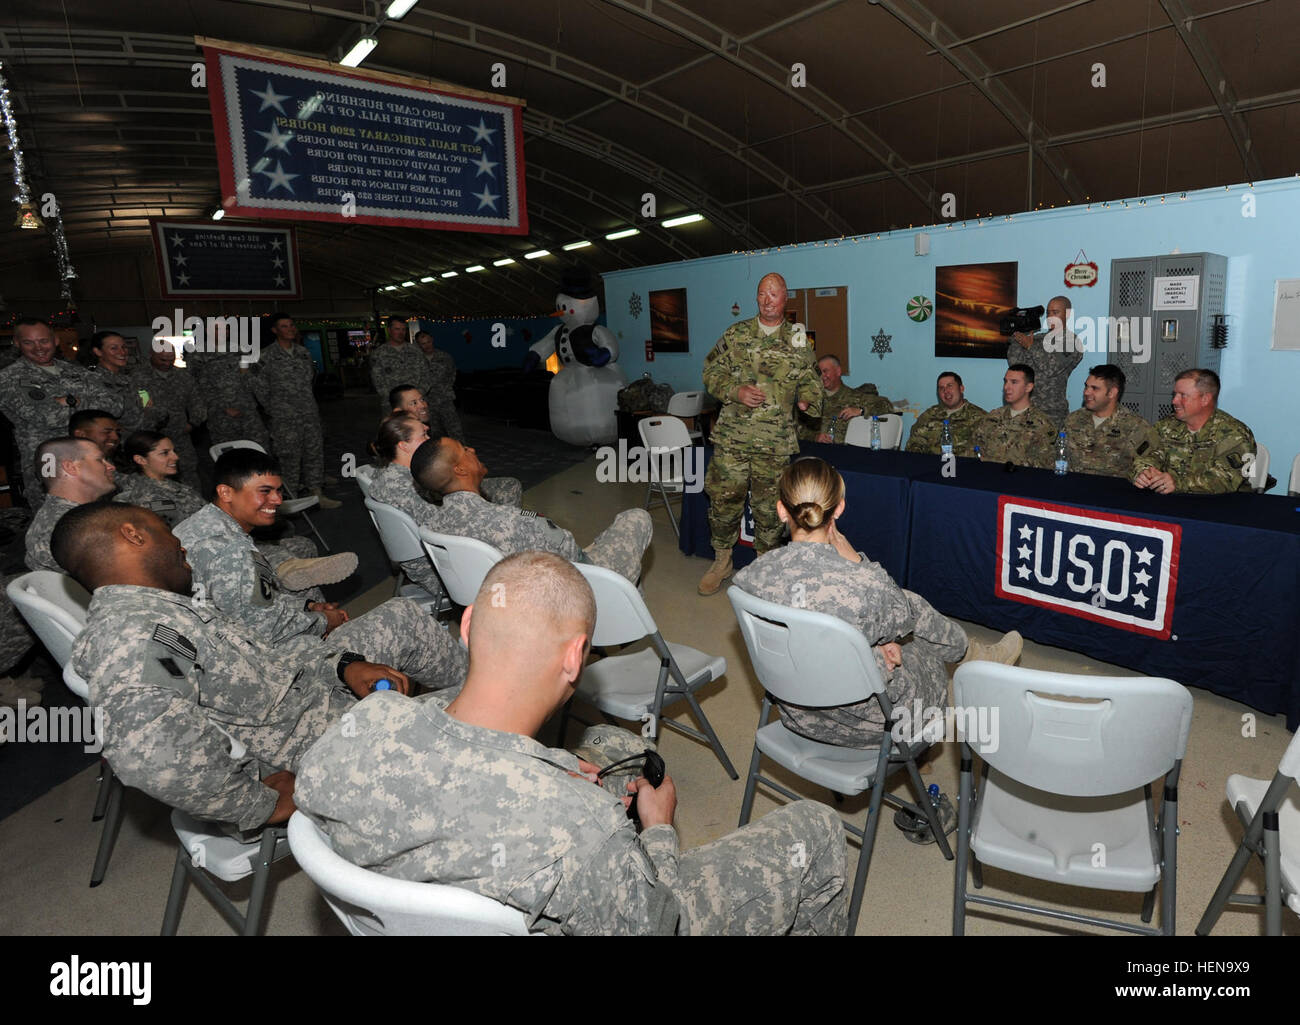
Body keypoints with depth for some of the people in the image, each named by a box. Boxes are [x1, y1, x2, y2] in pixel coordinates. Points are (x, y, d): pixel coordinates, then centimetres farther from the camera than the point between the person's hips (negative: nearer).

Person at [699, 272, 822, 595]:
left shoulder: (798, 341, 8)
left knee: (768, 505, 7)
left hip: (776, 441, 0)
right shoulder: (735, 334, 7)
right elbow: (712, 371, 6)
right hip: (732, 436, 0)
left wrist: (807, 398, -8)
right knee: (723, 498, 2)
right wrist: (735, 391, -11)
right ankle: (722, 561, 21)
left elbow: (810, 380, 14)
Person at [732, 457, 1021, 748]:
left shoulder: (750, 576, -20)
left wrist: (874, 643, -2)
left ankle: (973, 651, 51)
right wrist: (856, 561, -10)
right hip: (865, 723, -4)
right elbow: (903, 619, -10)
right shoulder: (866, 583, -34)